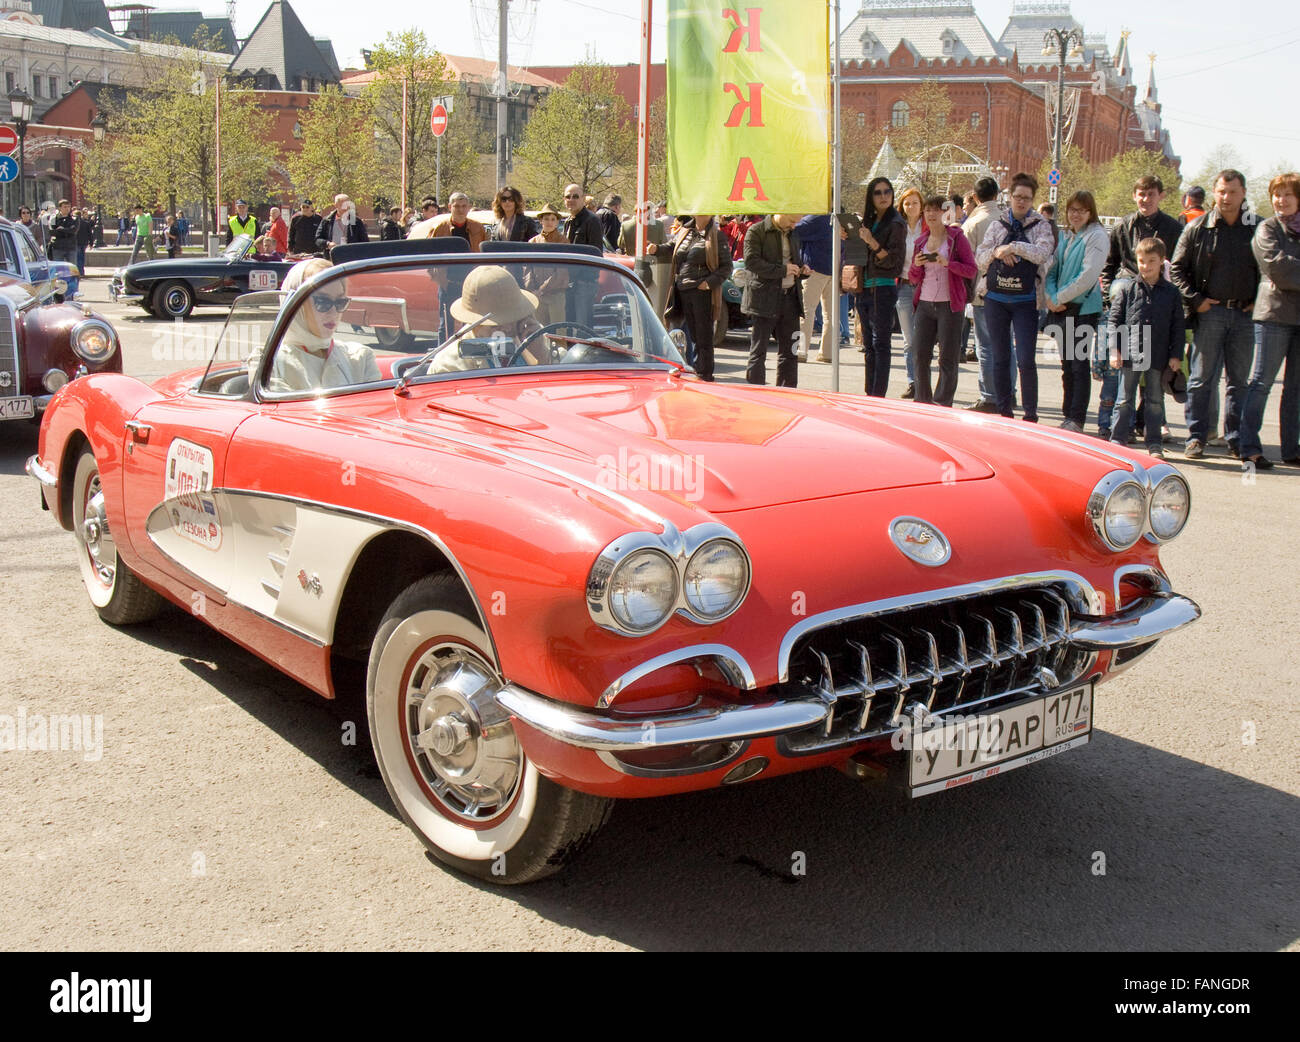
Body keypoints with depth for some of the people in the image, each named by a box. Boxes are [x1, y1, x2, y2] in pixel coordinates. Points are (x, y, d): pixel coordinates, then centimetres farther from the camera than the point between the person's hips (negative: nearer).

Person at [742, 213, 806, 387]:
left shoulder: (793, 234, 16)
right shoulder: (756, 231, -5)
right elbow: (751, 262, -16)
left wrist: (801, 271, 7)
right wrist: (782, 270, -17)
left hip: (790, 298, 7)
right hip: (764, 299, -7)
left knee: (789, 352, 8)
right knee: (758, 352, -2)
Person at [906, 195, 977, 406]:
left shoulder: (956, 237, 0)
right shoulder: (921, 240, 14)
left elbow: (971, 270, -6)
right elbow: (913, 279, 17)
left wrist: (947, 263, -19)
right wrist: (916, 265, -4)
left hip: (949, 305, -4)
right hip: (925, 303, 4)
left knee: (948, 358, -3)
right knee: (920, 355, 1)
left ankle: (942, 405, 1)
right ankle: (923, 402, 11)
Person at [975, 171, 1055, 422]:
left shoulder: (1041, 225, 4)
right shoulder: (997, 225, 11)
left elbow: (1043, 253, -12)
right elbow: (979, 257, 5)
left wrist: (1014, 247, -16)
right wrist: (996, 252, -13)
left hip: (1026, 300, -3)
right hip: (996, 298, 3)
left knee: (1026, 360, -8)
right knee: (1000, 358, 7)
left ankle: (1030, 413, 2)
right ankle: (1003, 410, 16)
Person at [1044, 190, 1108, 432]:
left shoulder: (1097, 236, -7)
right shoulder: (1064, 236, 14)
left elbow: (1088, 276, -15)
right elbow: (1052, 269, 14)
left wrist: (1059, 298, -11)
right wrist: (1051, 297, -4)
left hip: (1083, 309, -6)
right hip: (1061, 309, 7)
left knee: (1080, 364, -5)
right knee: (1067, 364, 10)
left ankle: (1077, 419, -2)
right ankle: (1069, 415, 17)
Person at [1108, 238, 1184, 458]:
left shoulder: (1171, 293, 4)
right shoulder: (1128, 290, 1)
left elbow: (1177, 327, 6)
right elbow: (1114, 321, 2)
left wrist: (1176, 355, 1)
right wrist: (1115, 350, -6)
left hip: (1158, 356, 1)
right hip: (1130, 355, -1)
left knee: (1154, 401, 9)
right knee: (1125, 400, 5)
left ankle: (1154, 444, 16)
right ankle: (1118, 440, 13)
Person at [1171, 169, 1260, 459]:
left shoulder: (1257, 229, 4)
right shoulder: (1197, 228, 1)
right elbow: (1177, 268, 4)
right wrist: (1195, 300, -4)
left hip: (1245, 314, 2)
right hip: (1210, 311, -2)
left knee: (1240, 379, 7)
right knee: (1202, 377, 0)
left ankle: (1236, 438, 16)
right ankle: (1196, 437, 6)